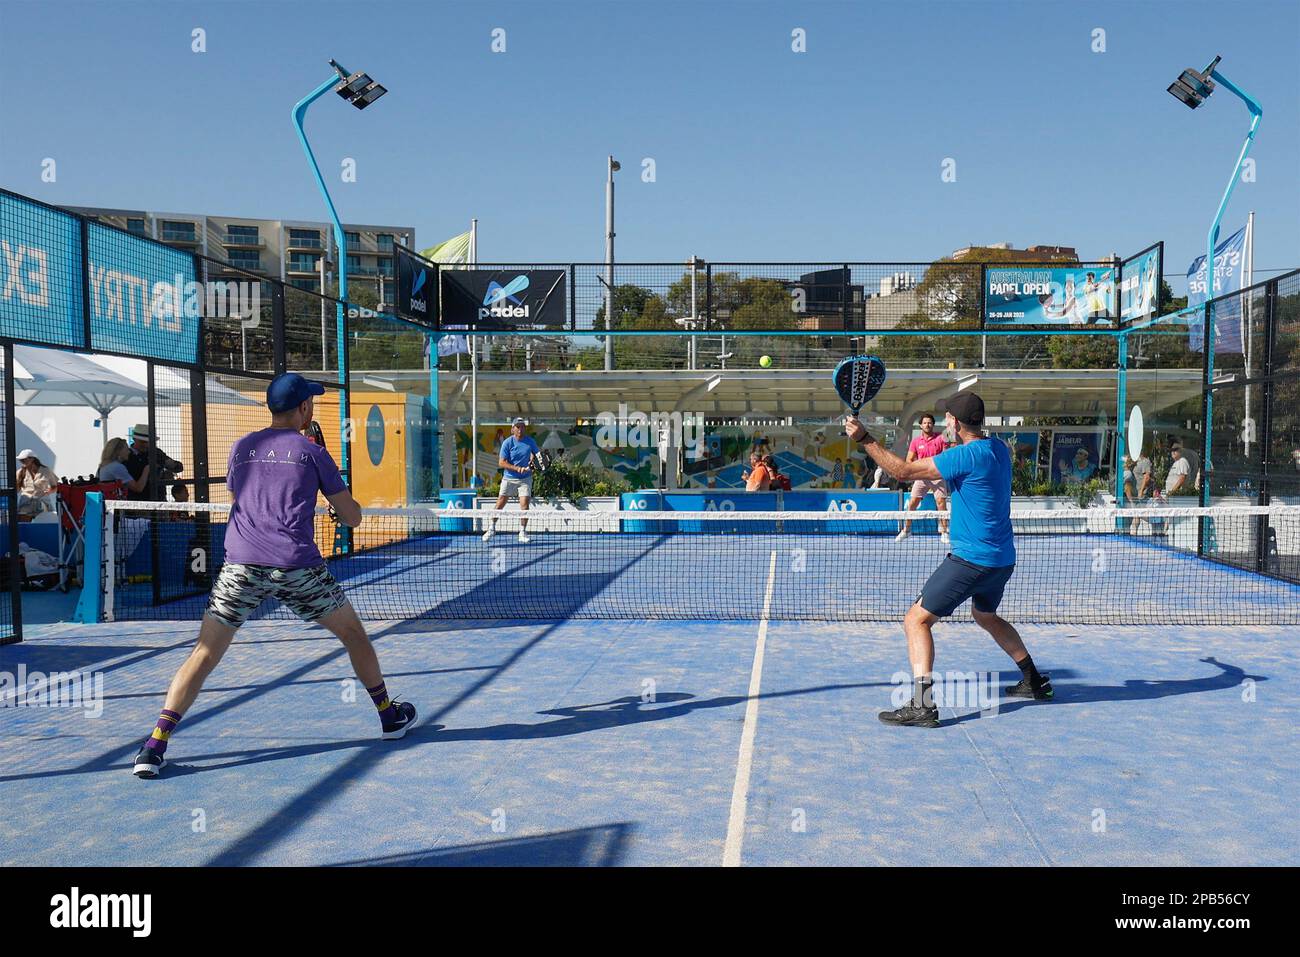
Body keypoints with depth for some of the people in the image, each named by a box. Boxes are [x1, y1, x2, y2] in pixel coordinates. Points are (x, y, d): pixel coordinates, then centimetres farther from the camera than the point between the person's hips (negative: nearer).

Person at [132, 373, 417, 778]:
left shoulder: (241, 448, 14)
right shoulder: (311, 452, 4)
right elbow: (352, 518, 6)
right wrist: (336, 507, 28)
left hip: (241, 564, 3)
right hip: (297, 566, -2)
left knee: (204, 654, 7)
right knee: (354, 635, 16)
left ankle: (156, 745, -3)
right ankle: (390, 715, 27)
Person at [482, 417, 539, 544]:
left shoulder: (530, 442, -2)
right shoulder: (507, 443, -10)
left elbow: (538, 454, 17)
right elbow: (501, 463, -14)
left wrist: (532, 462, -3)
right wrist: (517, 468, -24)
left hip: (525, 479, 1)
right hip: (509, 479, -1)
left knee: (524, 505, -10)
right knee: (499, 505, 4)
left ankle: (522, 533, 3)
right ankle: (491, 528, 23)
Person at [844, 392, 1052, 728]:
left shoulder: (966, 455, -19)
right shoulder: (998, 449, 7)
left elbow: (904, 471, -20)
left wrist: (865, 439, -15)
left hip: (972, 559, -9)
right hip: (1003, 559, 9)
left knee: (917, 620, -8)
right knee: (986, 616, 33)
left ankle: (922, 704, -18)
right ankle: (1035, 681, 42)